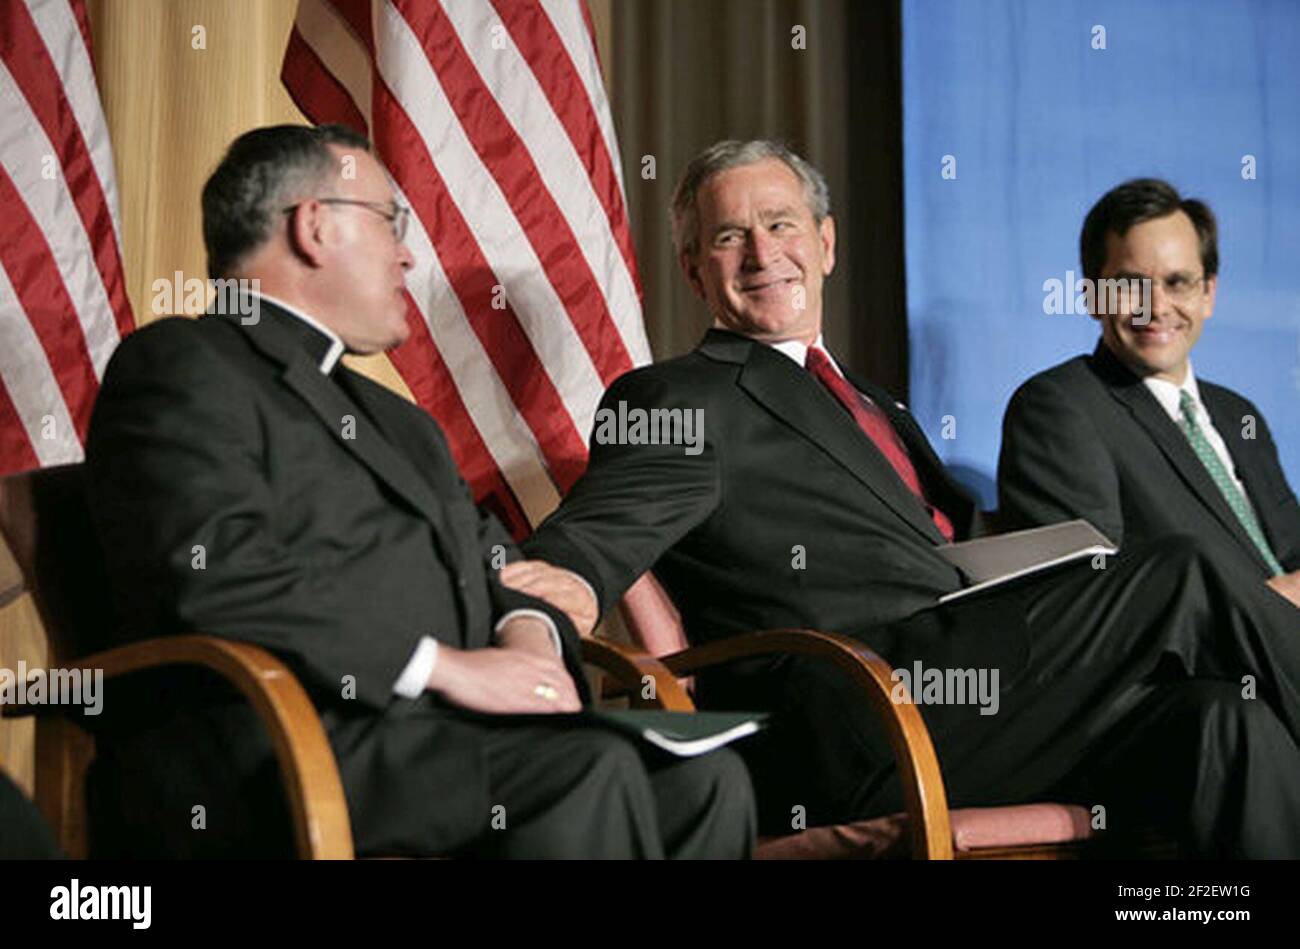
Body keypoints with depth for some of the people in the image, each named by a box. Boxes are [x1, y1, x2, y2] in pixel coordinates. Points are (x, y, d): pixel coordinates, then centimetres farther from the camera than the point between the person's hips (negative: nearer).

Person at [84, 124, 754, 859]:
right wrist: (446, 666, -15)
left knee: (705, 778, -16)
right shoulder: (180, 366, 1)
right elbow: (218, 573, -14)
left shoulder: (395, 418, 28)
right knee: (590, 768, -29)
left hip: (453, 726, 8)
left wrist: (528, 632, 0)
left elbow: (493, 557, 26)